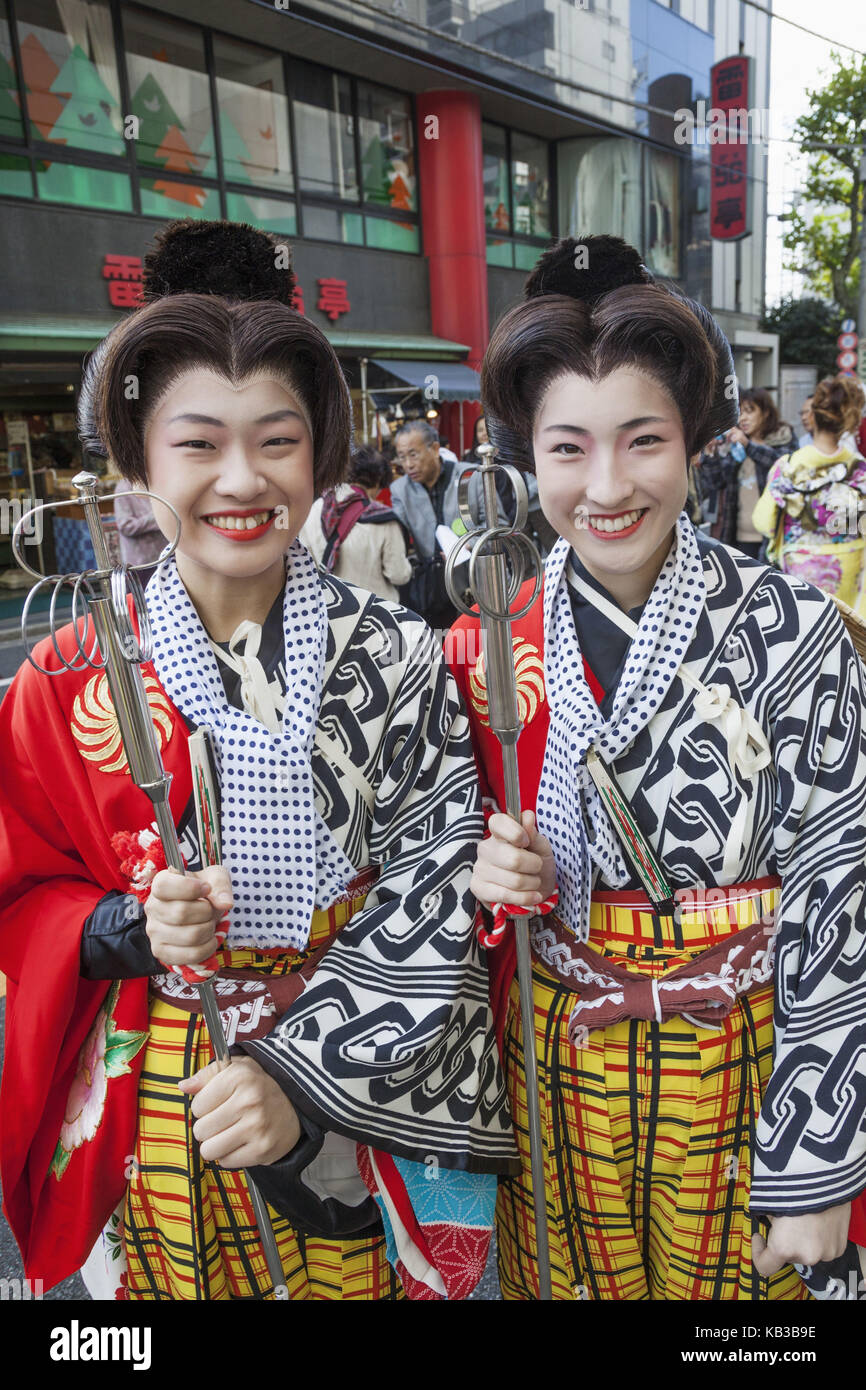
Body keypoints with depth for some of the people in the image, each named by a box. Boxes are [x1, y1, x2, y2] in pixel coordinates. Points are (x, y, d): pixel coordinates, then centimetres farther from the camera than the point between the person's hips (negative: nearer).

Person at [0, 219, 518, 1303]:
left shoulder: (396, 658, -10)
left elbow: (435, 897, -12)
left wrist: (302, 1074, -19)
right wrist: (128, 929, -21)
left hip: (371, 1116, 0)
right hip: (159, 1126, 1)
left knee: (361, 1276, 21)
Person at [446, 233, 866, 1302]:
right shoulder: (490, 644, -7)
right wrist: (493, 875, -17)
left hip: (740, 1081, -2)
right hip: (552, 1077, 2)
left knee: (724, 1279, 21)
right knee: (567, 1276, 23)